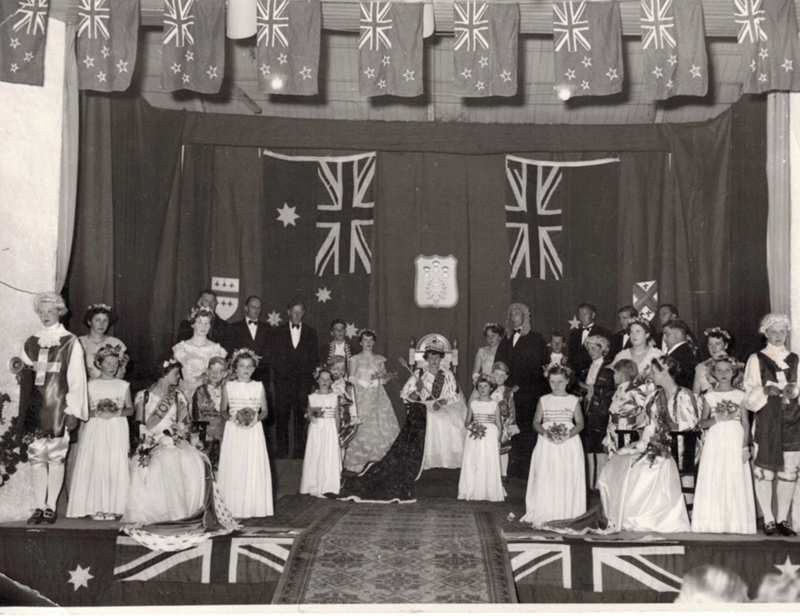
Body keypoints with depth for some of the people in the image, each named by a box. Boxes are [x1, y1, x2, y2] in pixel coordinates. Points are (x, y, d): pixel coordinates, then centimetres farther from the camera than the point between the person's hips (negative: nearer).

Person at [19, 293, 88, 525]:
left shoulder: (71, 342, 0)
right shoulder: (31, 343, 12)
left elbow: (77, 378, -3)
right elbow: (25, 376, 17)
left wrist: (73, 410, -7)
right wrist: (22, 373, -6)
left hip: (58, 406, -4)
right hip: (35, 407, 4)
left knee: (56, 456, -2)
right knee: (37, 456, 3)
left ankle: (51, 507, 3)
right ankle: (39, 507, 8)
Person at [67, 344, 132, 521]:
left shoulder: (123, 385, 9)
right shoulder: (91, 385, 7)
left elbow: (130, 409, 6)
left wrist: (116, 413, -11)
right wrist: (97, 413, -14)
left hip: (117, 431, 1)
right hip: (95, 429, 0)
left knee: (115, 466, -6)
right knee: (95, 465, -7)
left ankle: (111, 508, -1)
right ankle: (96, 507, -1)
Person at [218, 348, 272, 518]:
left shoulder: (258, 387, 6)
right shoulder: (228, 387, 4)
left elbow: (265, 411, 8)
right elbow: (222, 411, 7)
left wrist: (256, 417, -12)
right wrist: (232, 417, -12)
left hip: (254, 431, 1)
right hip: (234, 431, -1)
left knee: (254, 468, -2)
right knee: (234, 468, -2)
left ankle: (254, 507, 5)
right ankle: (233, 508, 5)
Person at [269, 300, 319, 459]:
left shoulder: (311, 332, 12)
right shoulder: (279, 331, 11)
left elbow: (315, 358, 11)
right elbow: (273, 356, 8)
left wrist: (312, 375, -1)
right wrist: (276, 375, -1)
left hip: (303, 381, 0)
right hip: (283, 380, 0)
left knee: (301, 416, -4)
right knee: (281, 416, 0)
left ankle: (299, 451, 2)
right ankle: (281, 450, 6)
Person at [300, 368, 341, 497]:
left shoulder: (334, 397, 4)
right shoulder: (312, 397, 5)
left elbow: (337, 417, 6)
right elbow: (309, 415, 10)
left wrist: (337, 433, 3)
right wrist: (312, 416, -13)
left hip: (330, 430, -1)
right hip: (315, 429, 1)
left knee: (330, 457, -4)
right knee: (315, 457, 0)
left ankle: (329, 487, -1)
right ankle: (314, 486, 8)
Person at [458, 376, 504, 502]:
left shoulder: (494, 404, 4)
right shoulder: (473, 404, 8)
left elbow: (499, 425, 5)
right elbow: (467, 422, 13)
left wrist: (498, 441, -3)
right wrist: (470, 427, -9)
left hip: (490, 437, -1)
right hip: (475, 439, 1)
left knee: (490, 464, -4)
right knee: (472, 464, -2)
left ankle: (490, 492, 4)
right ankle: (472, 492, 5)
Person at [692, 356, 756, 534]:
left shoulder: (740, 395, 6)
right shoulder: (710, 396, 8)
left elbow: (746, 424, 4)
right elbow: (702, 423, 6)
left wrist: (745, 447, -4)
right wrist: (717, 419, -13)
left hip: (735, 442, -1)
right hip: (716, 441, 1)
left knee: (736, 480, -5)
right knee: (713, 481, -4)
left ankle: (736, 522, -1)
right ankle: (714, 521, -2)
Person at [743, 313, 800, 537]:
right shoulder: (756, 359, 6)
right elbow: (750, 394, 0)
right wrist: (766, 390, -19)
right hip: (766, 420, -3)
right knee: (764, 469, -6)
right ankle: (768, 520, 1)